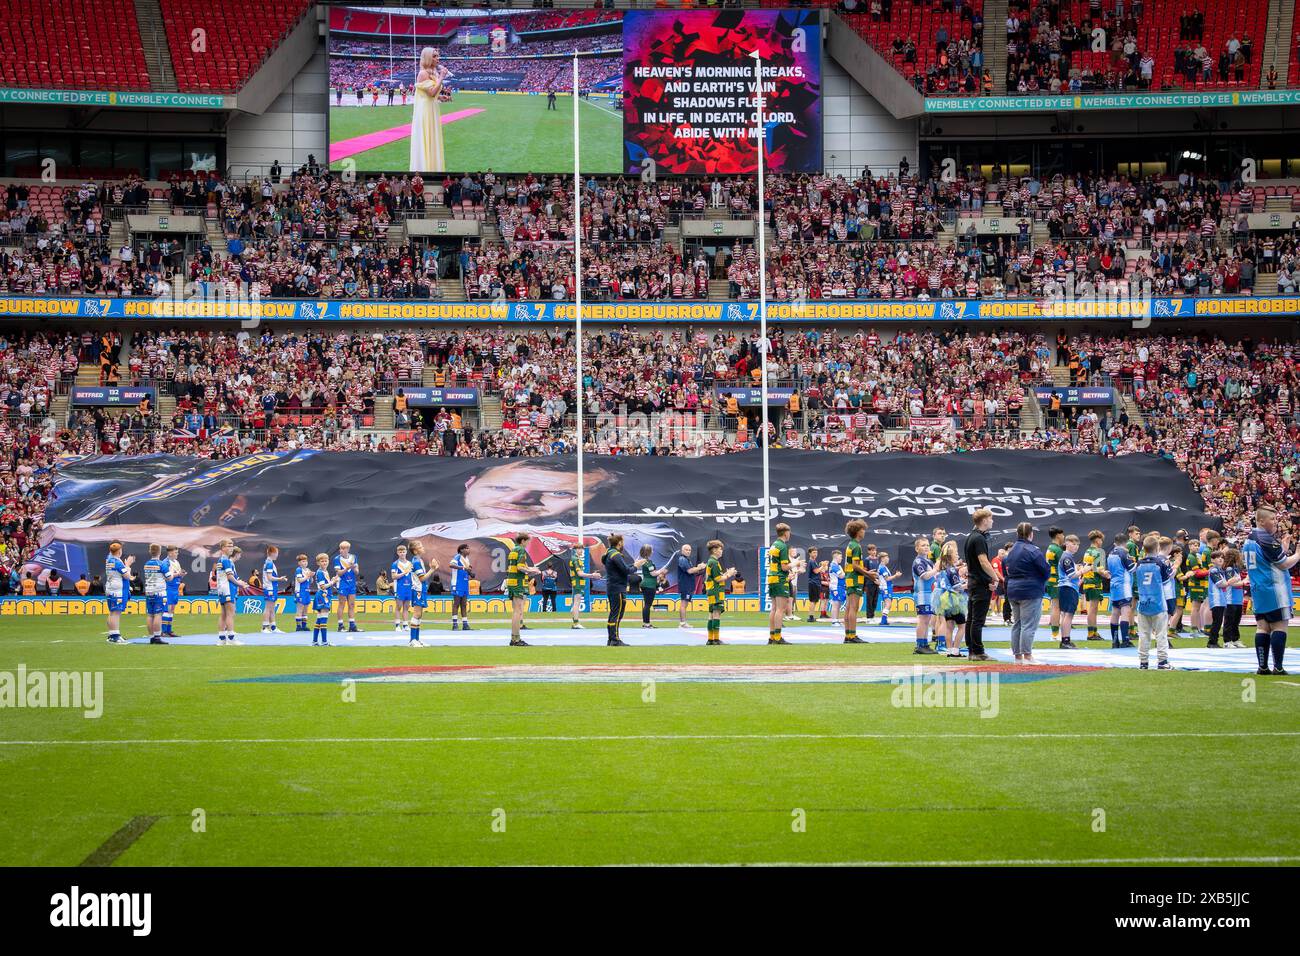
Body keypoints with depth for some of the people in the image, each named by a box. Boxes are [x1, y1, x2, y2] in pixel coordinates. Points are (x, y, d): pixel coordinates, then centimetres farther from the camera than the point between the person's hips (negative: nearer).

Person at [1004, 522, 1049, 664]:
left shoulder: (1012, 550, 12)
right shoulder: (1033, 550, -13)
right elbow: (1046, 571, -12)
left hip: (1013, 591, 8)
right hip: (1030, 591, -8)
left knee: (1017, 624, 12)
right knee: (1029, 624, -6)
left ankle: (1017, 656, 14)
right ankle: (1027, 656, -8)